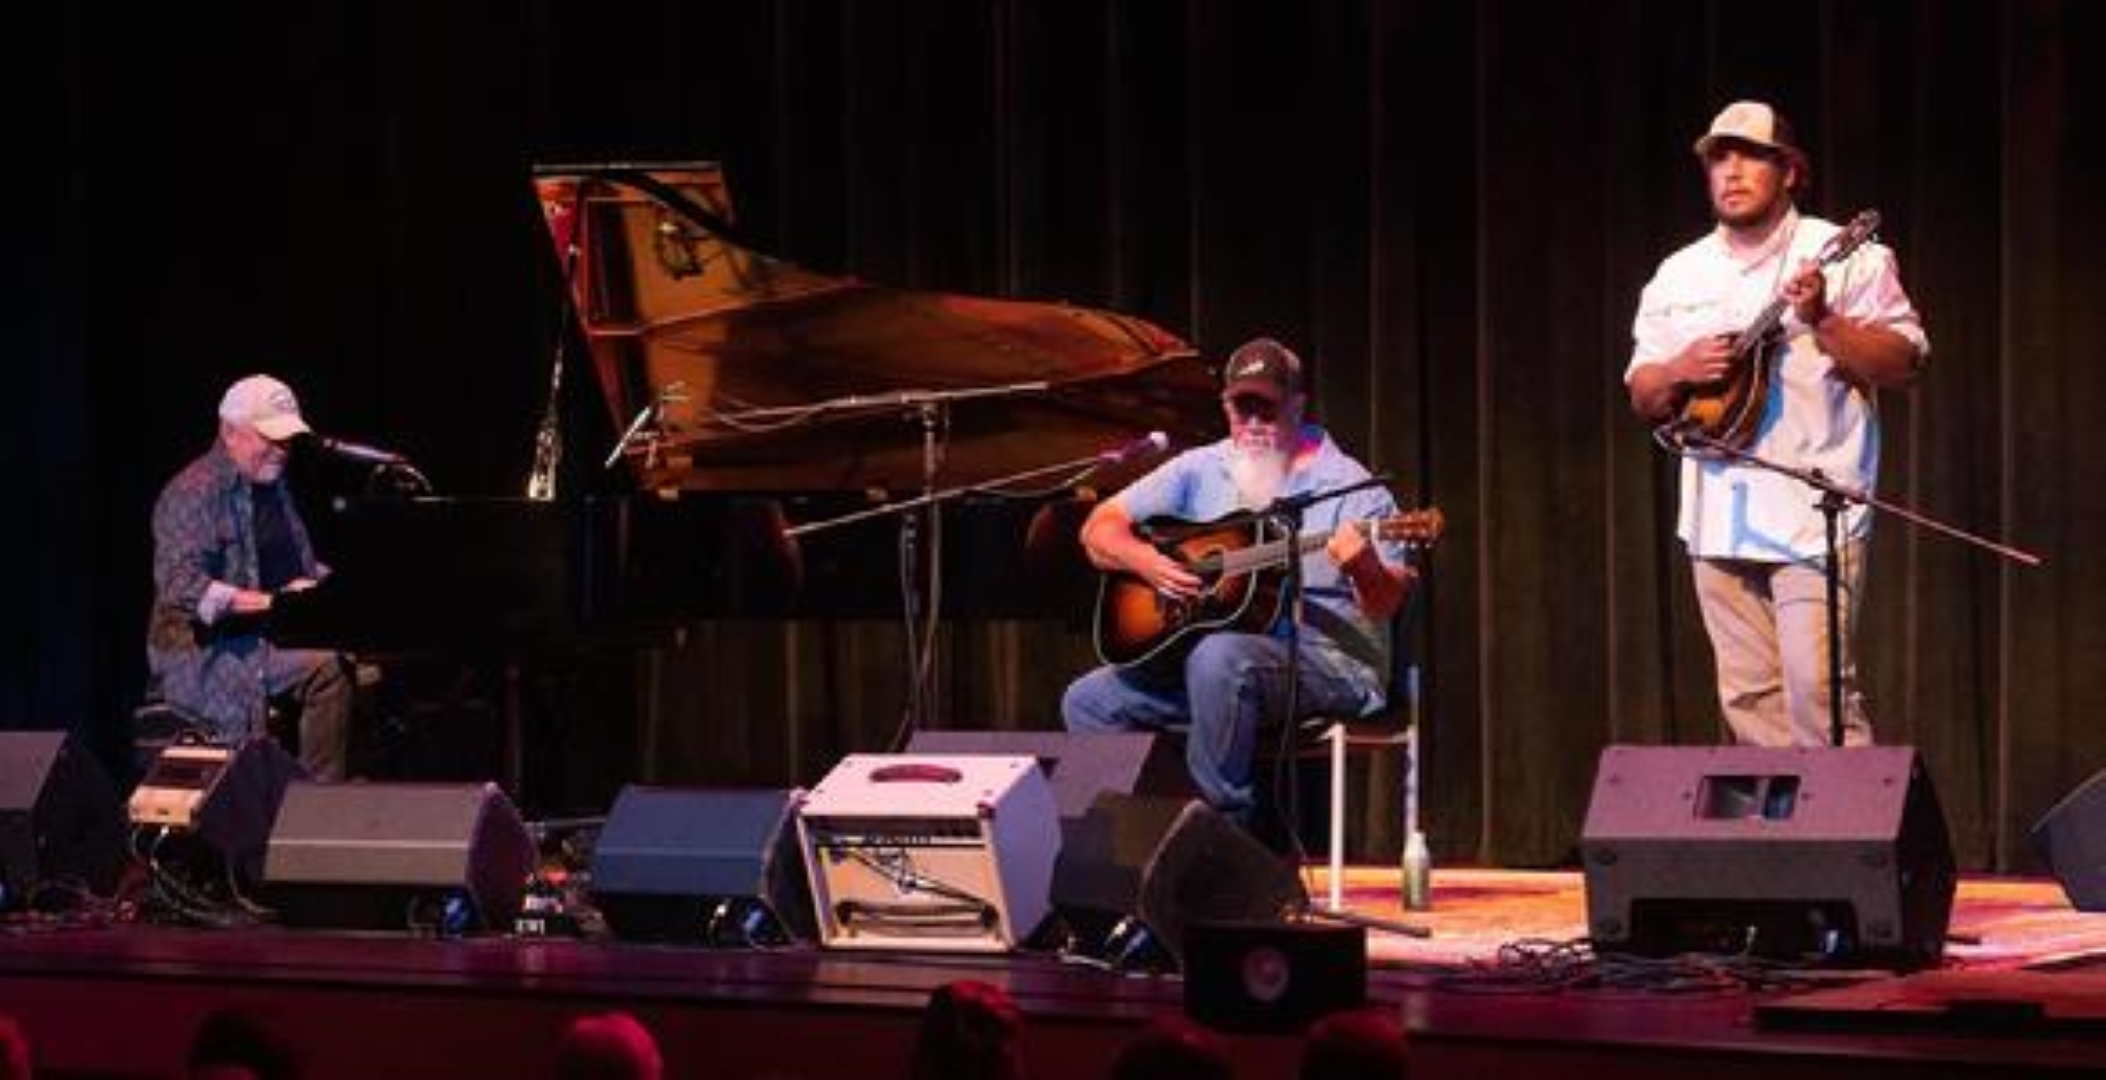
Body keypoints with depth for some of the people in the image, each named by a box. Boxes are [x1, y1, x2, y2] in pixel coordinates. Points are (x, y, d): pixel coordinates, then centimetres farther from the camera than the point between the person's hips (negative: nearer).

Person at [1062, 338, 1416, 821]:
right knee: (1089, 701, -5)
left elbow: (1387, 604, -12)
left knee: (1218, 656, -36)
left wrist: (1365, 569, -35)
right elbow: (1099, 529, 10)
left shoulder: (1345, 485, -5)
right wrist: (1146, 563, -11)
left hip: (1328, 662, -6)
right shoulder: (1201, 469, 10)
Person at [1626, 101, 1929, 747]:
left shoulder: (1844, 258, 0)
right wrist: (1679, 372, -5)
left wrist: (1821, 321, -19)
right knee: (1749, 700, 6)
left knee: (1817, 691, -15)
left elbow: (1904, 365, -6)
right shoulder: (1679, 276, 15)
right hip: (1719, 519, 5)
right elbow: (1643, 398, 17)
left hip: (1813, 516, -5)